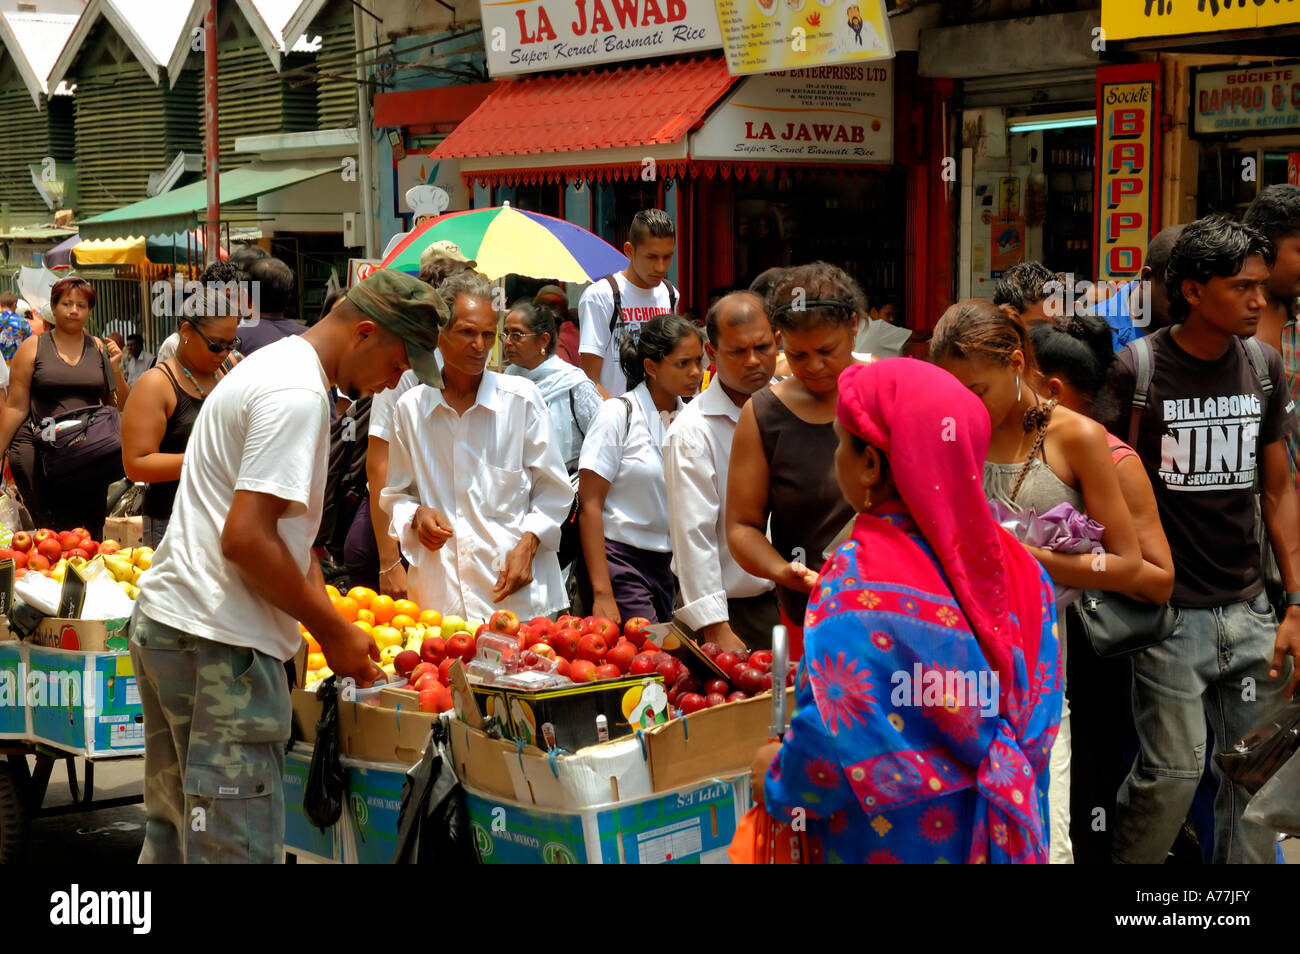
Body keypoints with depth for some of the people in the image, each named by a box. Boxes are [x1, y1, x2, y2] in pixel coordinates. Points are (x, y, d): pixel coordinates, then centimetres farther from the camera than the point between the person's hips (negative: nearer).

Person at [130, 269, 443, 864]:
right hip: (219, 645, -11)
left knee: (173, 832, 18)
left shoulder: (275, 366, 18)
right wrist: (333, 633, -11)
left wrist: (333, 623, 14)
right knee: (236, 846, -6)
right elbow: (246, 540, -22)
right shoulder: (298, 395, -15)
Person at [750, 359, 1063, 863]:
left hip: (889, 840, -6)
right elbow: (1040, 714, 1)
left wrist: (778, 779, -7)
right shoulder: (1007, 560, -6)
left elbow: (834, 750, -25)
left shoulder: (856, 580, -25)